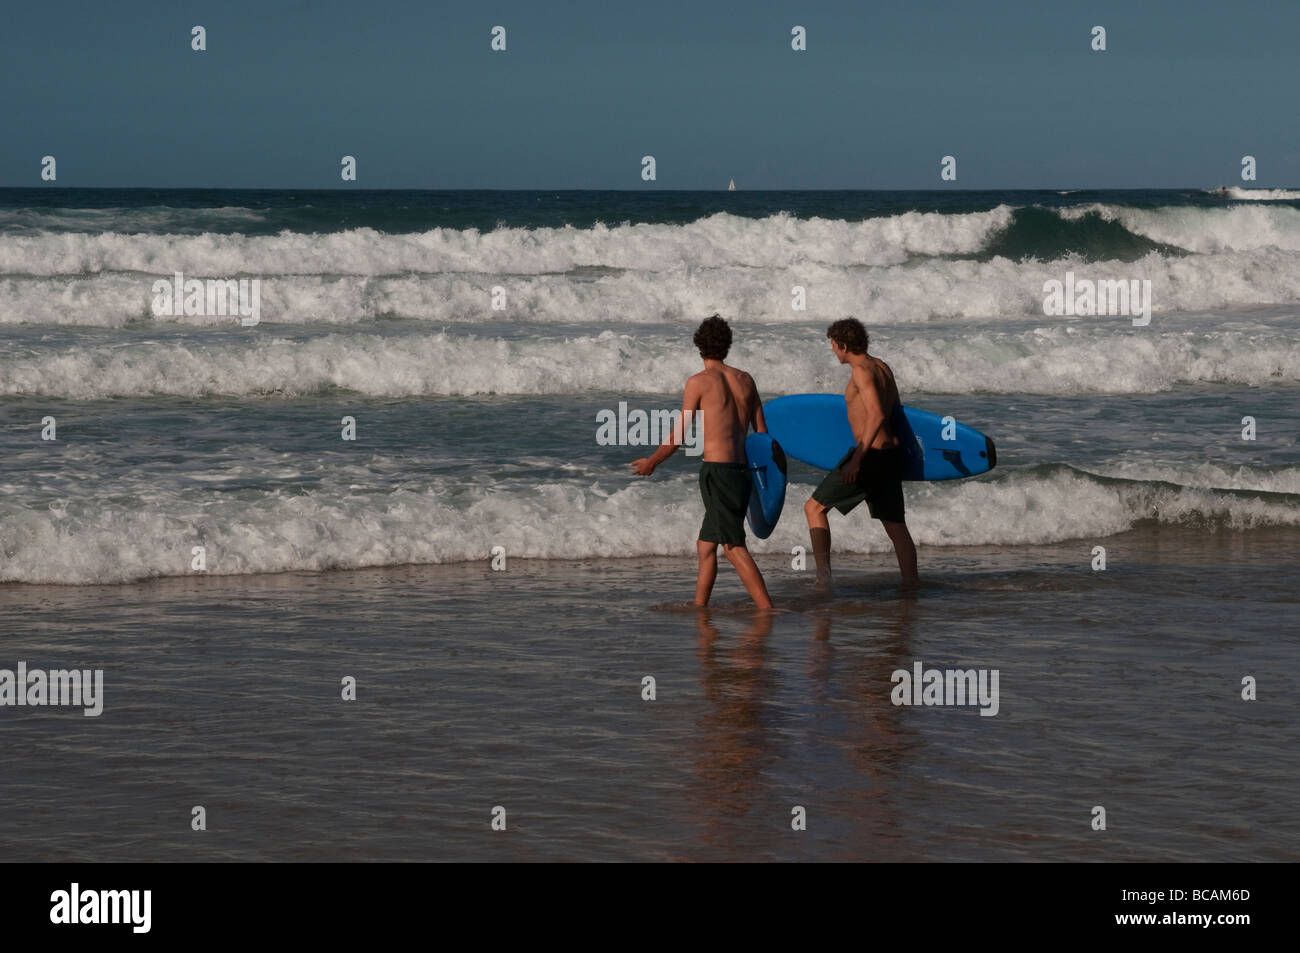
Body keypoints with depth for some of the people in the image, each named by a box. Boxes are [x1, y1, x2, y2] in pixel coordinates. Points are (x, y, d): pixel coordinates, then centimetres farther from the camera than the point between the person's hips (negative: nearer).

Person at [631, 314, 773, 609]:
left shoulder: (699, 382, -5)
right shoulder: (745, 380, 12)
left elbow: (680, 434, -3)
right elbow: (762, 433, 14)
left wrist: (652, 462, 12)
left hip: (717, 471, -7)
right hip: (742, 471, 7)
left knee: (734, 547, -11)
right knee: (705, 546, 15)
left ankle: (767, 610, -19)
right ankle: (698, 608, 17)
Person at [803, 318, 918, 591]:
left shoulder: (862, 371, -14)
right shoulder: (882, 367, 13)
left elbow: (877, 415, -25)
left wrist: (857, 459, -28)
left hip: (871, 456, -9)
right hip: (892, 453, 9)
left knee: (814, 508, 1)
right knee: (896, 526, 12)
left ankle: (823, 574, -11)